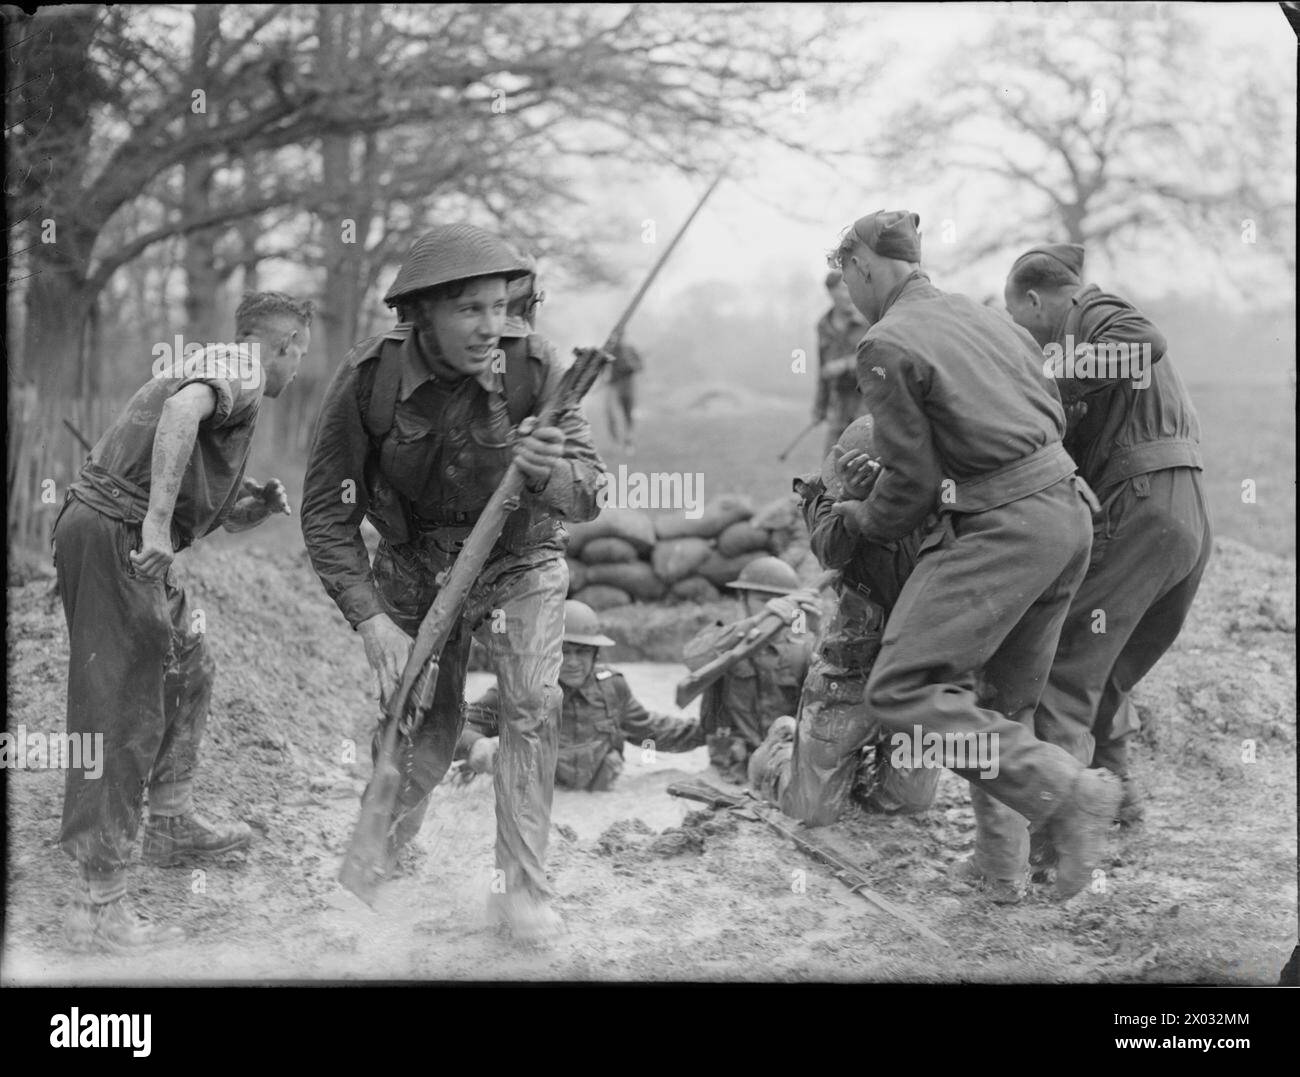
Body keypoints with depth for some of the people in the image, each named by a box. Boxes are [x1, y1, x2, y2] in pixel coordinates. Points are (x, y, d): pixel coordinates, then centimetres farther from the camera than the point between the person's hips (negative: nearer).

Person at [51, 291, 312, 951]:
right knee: (123, 715, -11)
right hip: (115, 532, -10)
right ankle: (100, 908, -11)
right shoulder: (240, 364, -3)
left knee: (188, 669, 26)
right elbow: (183, 409, -28)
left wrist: (260, 506, 12)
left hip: (133, 539, 10)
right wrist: (158, 521, -32)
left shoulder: (215, 366, 27)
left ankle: (172, 824, 39)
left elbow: (219, 513, 33)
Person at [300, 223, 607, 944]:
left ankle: (522, 888, -7)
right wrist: (369, 618, -27)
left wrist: (550, 474, -52)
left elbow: (589, 493, -28)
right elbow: (327, 513, -18)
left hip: (518, 560, 0)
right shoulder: (370, 377, -25)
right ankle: (378, 850, 35)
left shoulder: (531, 366, -26)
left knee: (533, 704, -18)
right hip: (412, 563, 1)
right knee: (422, 726, 6)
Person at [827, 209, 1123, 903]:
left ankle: (1070, 793, -15)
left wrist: (866, 521, 13)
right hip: (1067, 509, 9)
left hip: (1001, 527, -9)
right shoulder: (987, 319, 18)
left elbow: (913, 478, -7)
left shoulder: (887, 345, -7)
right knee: (1006, 701, 18)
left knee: (901, 691, -11)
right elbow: (1054, 417, 21)